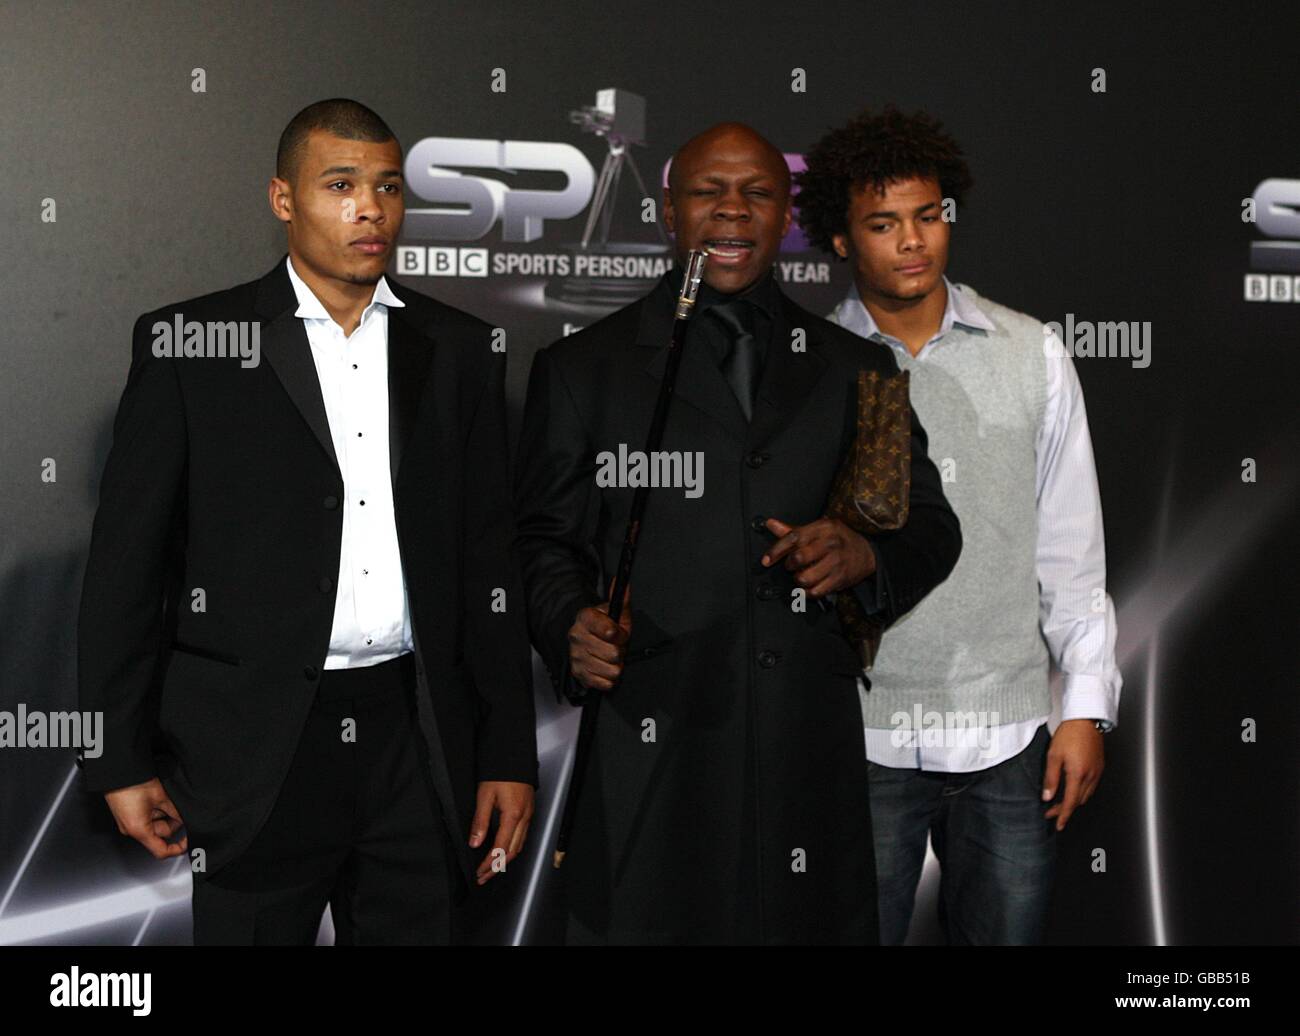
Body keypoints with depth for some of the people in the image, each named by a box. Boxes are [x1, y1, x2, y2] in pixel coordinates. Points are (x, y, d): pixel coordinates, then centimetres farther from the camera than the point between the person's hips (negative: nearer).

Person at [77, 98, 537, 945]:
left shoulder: (460, 349, 8)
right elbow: (127, 560, 0)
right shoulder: (187, 343, 0)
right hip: (256, 747, -2)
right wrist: (122, 761, -3)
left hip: (419, 746, 3)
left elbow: (489, 561, 8)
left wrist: (509, 756, 5)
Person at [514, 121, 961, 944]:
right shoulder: (582, 369, 7)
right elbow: (544, 537, 6)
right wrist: (571, 625, -14)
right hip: (647, 748, -2)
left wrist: (866, 553, -9)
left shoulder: (853, 369, 13)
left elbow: (932, 526, 13)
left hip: (809, 751, 2)